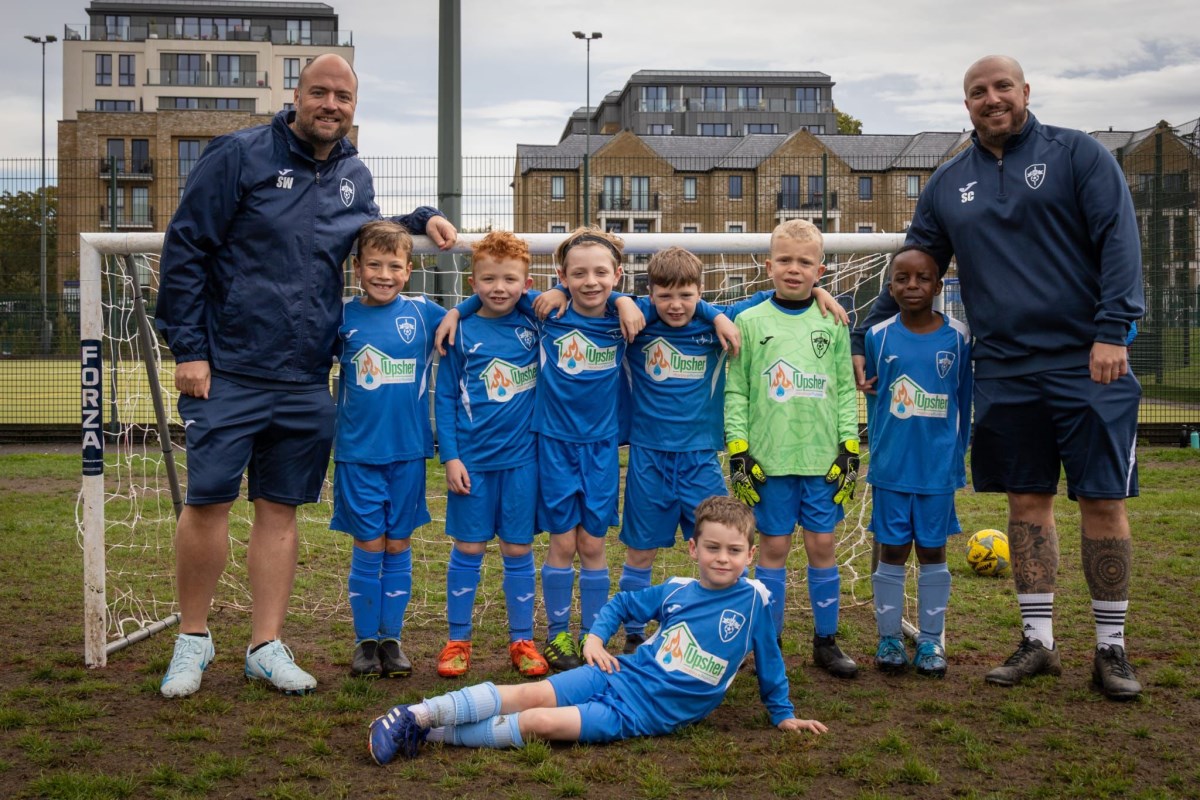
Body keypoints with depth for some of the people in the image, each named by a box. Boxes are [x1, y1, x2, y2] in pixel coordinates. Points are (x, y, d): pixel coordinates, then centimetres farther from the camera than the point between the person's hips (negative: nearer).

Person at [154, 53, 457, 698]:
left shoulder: (356, 178, 11)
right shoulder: (239, 156, -5)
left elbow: (366, 240, 30)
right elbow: (185, 250, -5)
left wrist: (421, 220, 11)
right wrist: (187, 348, -10)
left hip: (306, 384, 5)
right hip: (227, 372, -4)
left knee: (280, 510, 8)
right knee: (207, 501, -4)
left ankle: (266, 646, 17)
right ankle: (193, 638, 14)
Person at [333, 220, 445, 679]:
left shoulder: (424, 313, -1)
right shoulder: (343, 318, -1)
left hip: (408, 451, 1)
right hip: (358, 452, -1)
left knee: (398, 547, 9)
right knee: (368, 548, 4)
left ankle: (392, 639, 20)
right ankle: (365, 641, 17)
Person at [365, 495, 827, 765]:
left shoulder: (754, 599, -6)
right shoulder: (676, 591, 3)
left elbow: (769, 662, 7)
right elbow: (620, 605, 17)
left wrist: (783, 715, 14)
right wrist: (595, 638, 2)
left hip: (645, 713, -3)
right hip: (620, 675, 3)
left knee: (542, 723, -19)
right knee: (531, 695, -17)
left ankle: (429, 734, -14)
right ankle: (416, 715, -16)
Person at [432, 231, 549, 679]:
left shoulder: (534, 325, 1)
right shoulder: (462, 332, -1)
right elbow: (445, 398, 1)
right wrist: (450, 457, -5)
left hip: (521, 457, 1)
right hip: (472, 459, -1)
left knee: (518, 550, 8)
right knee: (468, 549, 6)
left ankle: (522, 641, 18)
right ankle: (458, 640, 17)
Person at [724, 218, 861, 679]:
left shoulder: (832, 323, 7)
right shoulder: (750, 322, 2)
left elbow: (845, 389, 9)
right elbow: (735, 390, 2)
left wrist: (849, 447, 3)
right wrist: (737, 450, -4)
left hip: (823, 457, 1)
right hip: (770, 458, -1)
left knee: (822, 544, 6)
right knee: (774, 546, 5)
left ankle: (826, 641, 18)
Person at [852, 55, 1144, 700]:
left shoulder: (1077, 154, 0)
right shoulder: (947, 185, 12)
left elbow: (1119, 240, -8)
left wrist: (1113, 330, -18)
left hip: (1088, 364, -3)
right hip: (1004, 373, 4)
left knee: (1103, 500, 0)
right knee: (1026, 501, 8)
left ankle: (1110, 647, 12)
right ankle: (1037, 642, 18)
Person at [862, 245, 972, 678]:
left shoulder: (958, 337, -3)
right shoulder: (878, 336, -2)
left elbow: (964, 402, 5)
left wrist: (957, 456, 8)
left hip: (939, 468, 0)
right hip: (891, 468, 0)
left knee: (933, 551, 9)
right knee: (892, 551, 7)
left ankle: (931, 639, 19)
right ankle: (889, 637, 17)